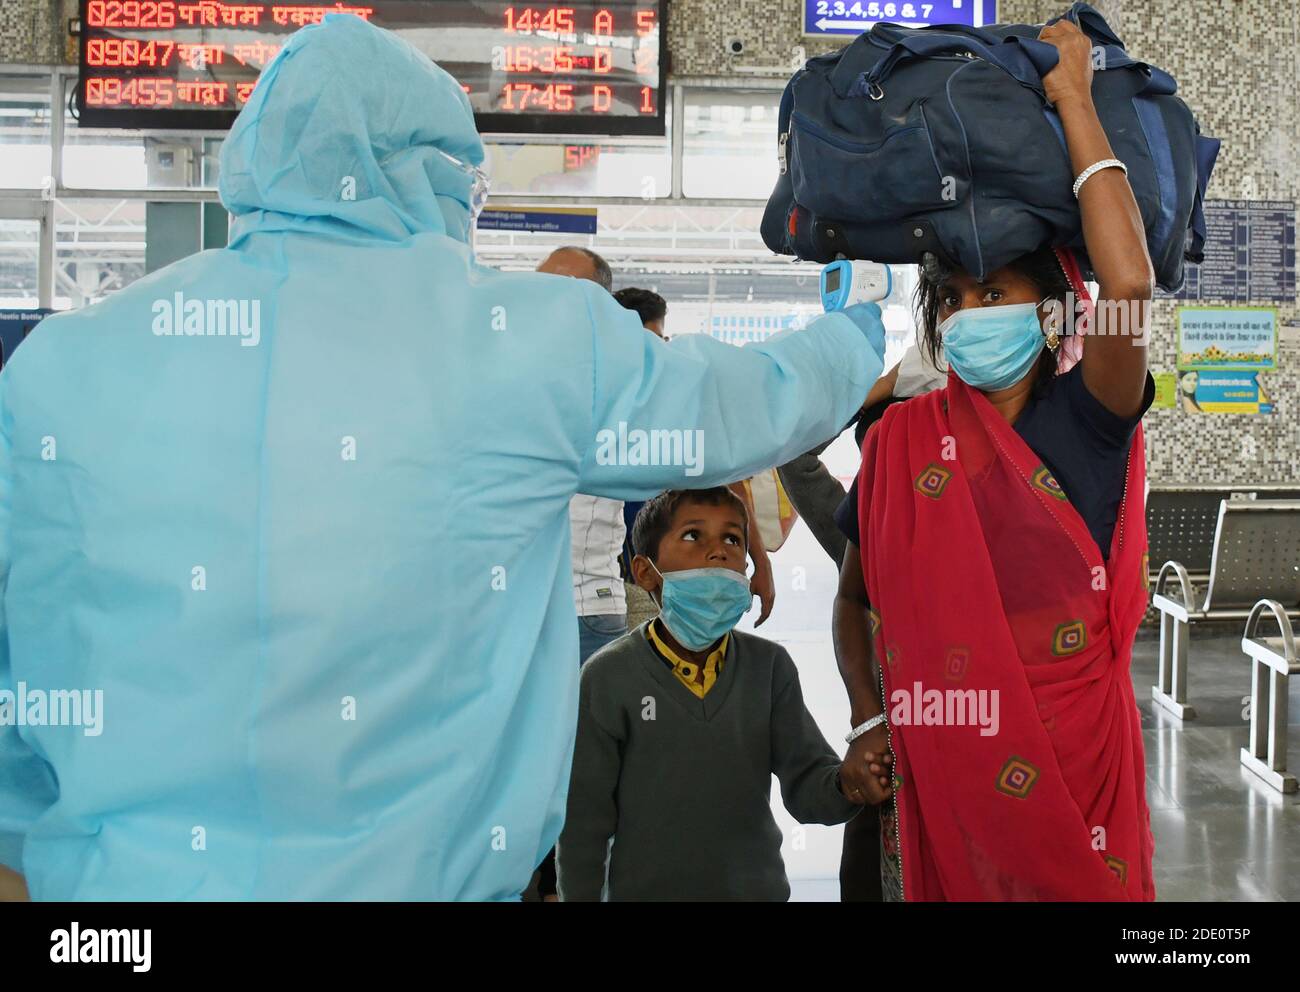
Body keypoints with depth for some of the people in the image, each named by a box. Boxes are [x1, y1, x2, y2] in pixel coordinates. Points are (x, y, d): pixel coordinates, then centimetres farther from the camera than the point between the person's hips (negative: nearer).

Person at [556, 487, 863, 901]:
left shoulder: (769, 666, -3)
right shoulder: (608, 676, -11)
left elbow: (804, 779, -5)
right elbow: (584, 816, -7)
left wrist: (845, 784, -25)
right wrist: (579, 894, -6)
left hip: (757, 886, 2)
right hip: (643, 888, -2)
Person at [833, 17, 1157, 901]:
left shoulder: (1084, 423, -5)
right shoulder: (900, 440, 2)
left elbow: (1129, 286, -24)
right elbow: (856, 596, 15)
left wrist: (1074, 99, -17)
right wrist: (869, 720, 2)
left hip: (1074, 759, -1)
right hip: (938, 764, 2)